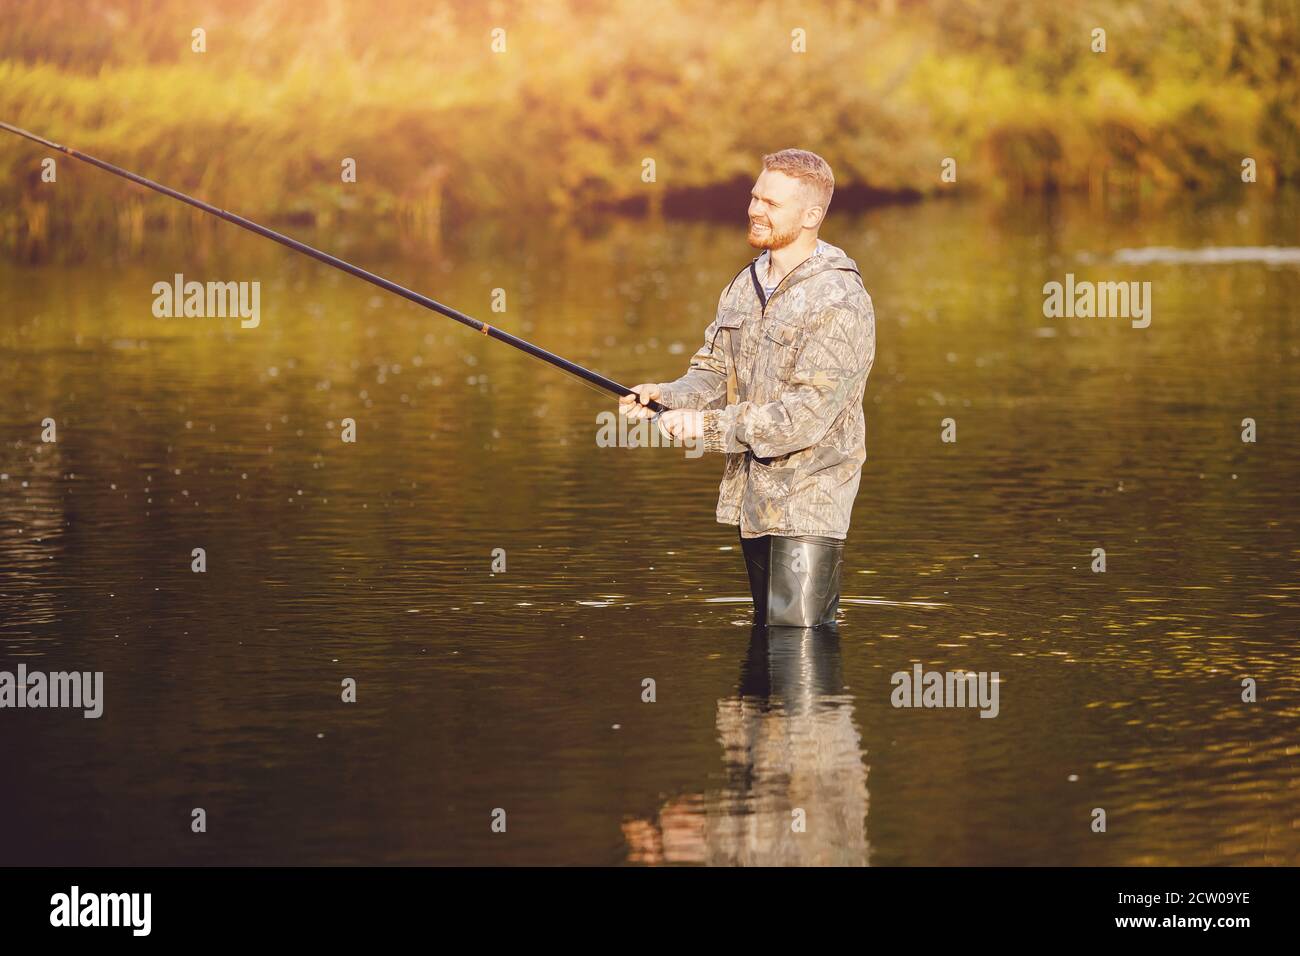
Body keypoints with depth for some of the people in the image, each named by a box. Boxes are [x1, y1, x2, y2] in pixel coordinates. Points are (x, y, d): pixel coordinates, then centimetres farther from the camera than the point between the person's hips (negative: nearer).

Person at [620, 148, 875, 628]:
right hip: (751, 497, 8)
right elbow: (715, 371, 12)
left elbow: (810, 412, -24)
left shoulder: (839, 303, -17)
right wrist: (667, 397, -11)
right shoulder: (745, 285, 11)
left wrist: (711, 426, -26)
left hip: (807, 503, -8)